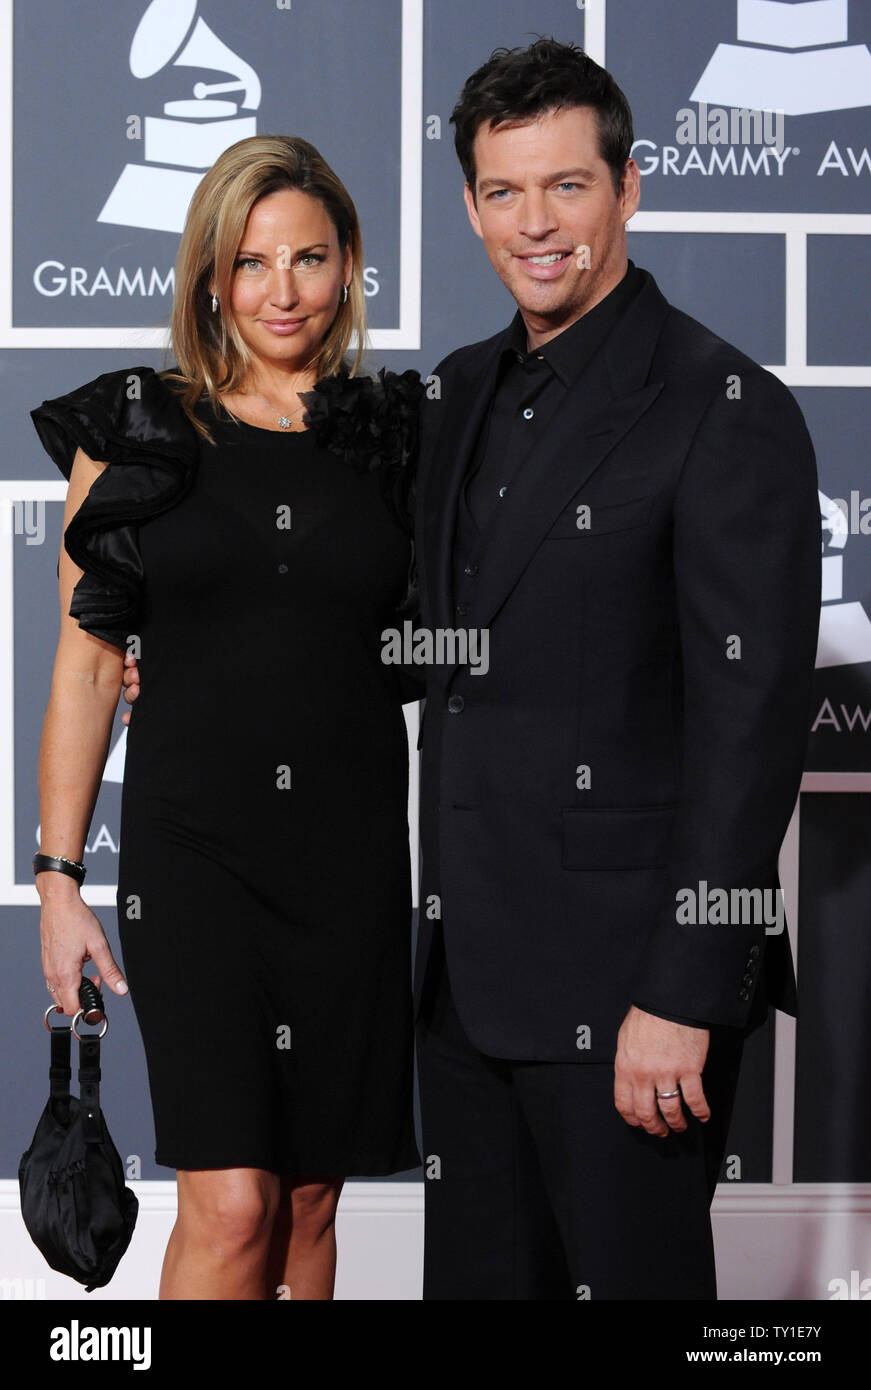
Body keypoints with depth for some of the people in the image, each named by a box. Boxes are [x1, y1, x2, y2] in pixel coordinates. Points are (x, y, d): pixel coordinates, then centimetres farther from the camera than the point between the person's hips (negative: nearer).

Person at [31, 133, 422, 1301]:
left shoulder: (394, 433, 7)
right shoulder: (133, 429, 2)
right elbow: (86, 664, 4)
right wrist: (59, 879, 0)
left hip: (355, 846, 2)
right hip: (194, 842, -2)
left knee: (309, 1200, 8)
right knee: (231, 1204, -11)